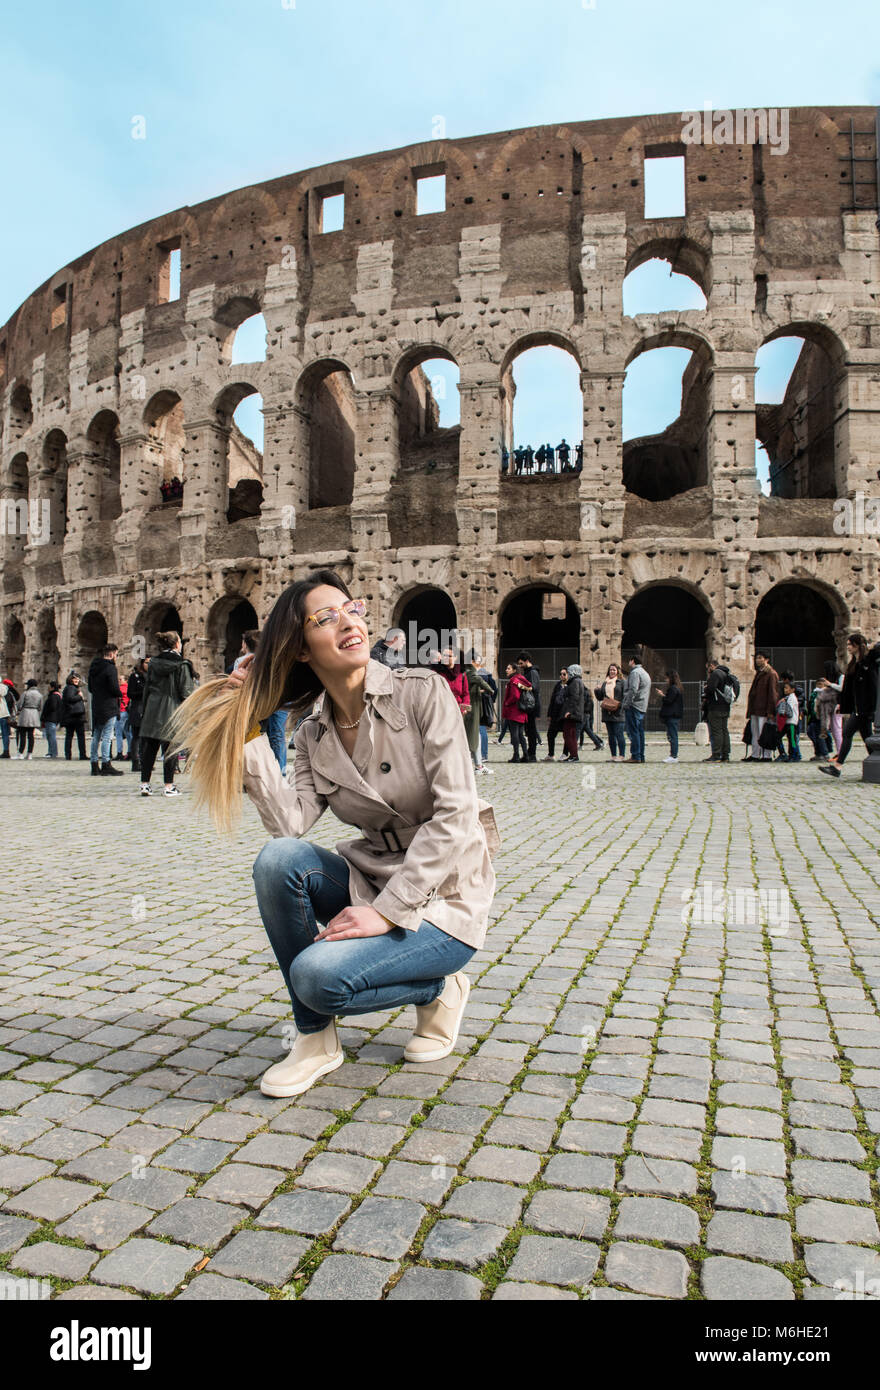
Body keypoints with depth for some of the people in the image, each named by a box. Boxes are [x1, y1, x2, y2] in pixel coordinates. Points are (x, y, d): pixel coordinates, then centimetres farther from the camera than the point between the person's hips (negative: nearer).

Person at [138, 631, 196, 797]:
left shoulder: (154, 663, 9)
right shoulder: (182, 665, -6)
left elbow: (146, 688, 12)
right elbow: (186, 691, -9)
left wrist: (144, 711, 18)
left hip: (152, 711, 5)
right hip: (172, 712, -4)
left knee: (148, 748, 8)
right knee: (170, 748, 1)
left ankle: (145, 783, 9)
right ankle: (169, 786, 3)